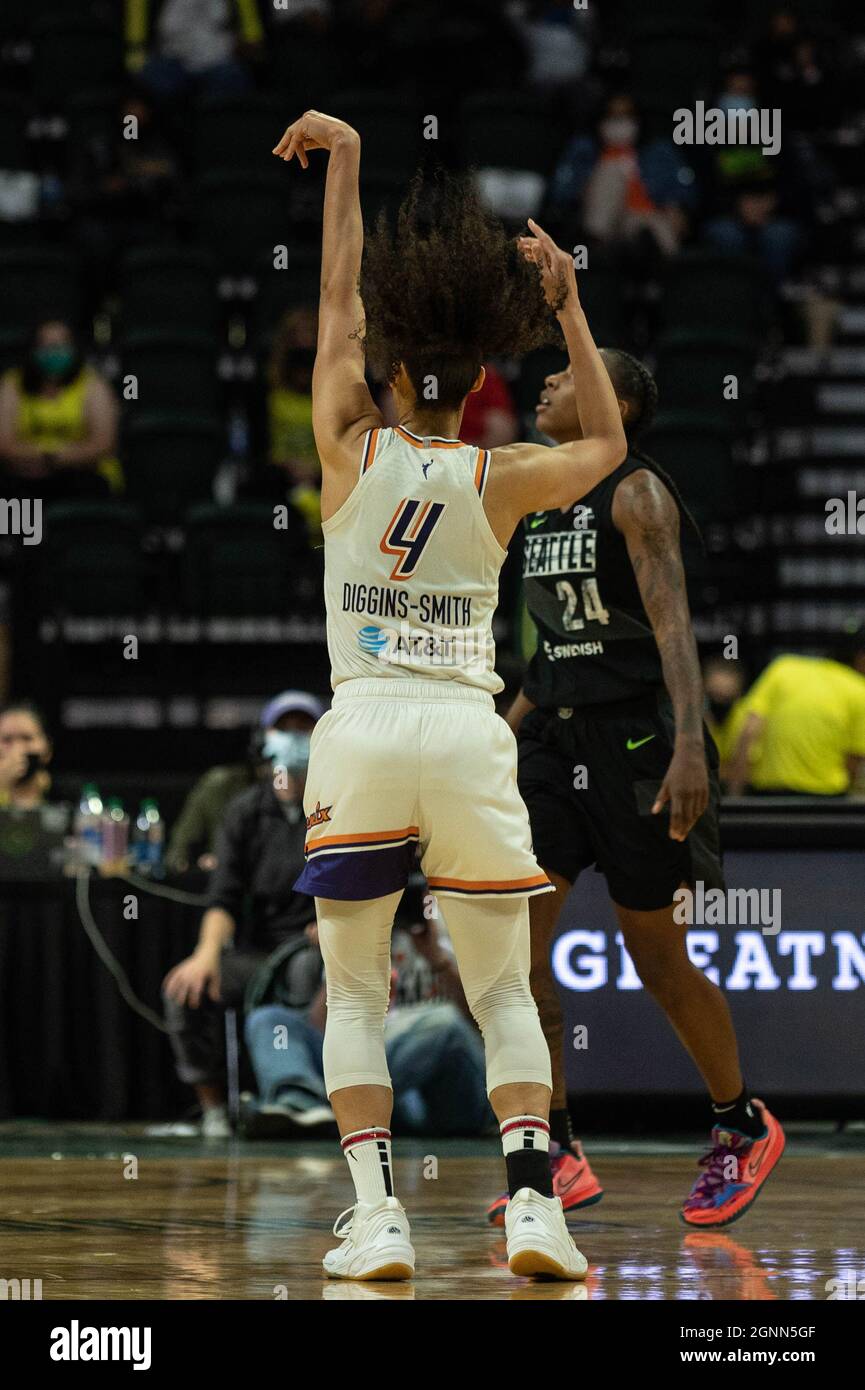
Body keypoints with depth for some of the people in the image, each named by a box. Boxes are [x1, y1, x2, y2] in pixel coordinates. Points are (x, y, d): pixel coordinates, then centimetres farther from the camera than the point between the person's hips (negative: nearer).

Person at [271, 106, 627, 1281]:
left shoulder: (352, 452, 1)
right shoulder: (499, 482, 1)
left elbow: (338, 303, 12)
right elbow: (607, 444, 22)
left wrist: (344, 159, 20)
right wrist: (568, 308, 19)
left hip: (362, 733, 0)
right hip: (468, 736, 0)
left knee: (355, 993, 6)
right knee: (505, 992, 7)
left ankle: (377, 1215, -7)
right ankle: (533, 1199, -8)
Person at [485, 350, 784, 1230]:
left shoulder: (636, 493, -10)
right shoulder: (547, 504, 15)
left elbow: (671, 619, -21)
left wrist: (689, 743, -32)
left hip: (633, 739, -7)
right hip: (556, 735, 7)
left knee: (656, 959, 2)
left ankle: (742, 1128, 24)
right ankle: (557, 1157, -2)